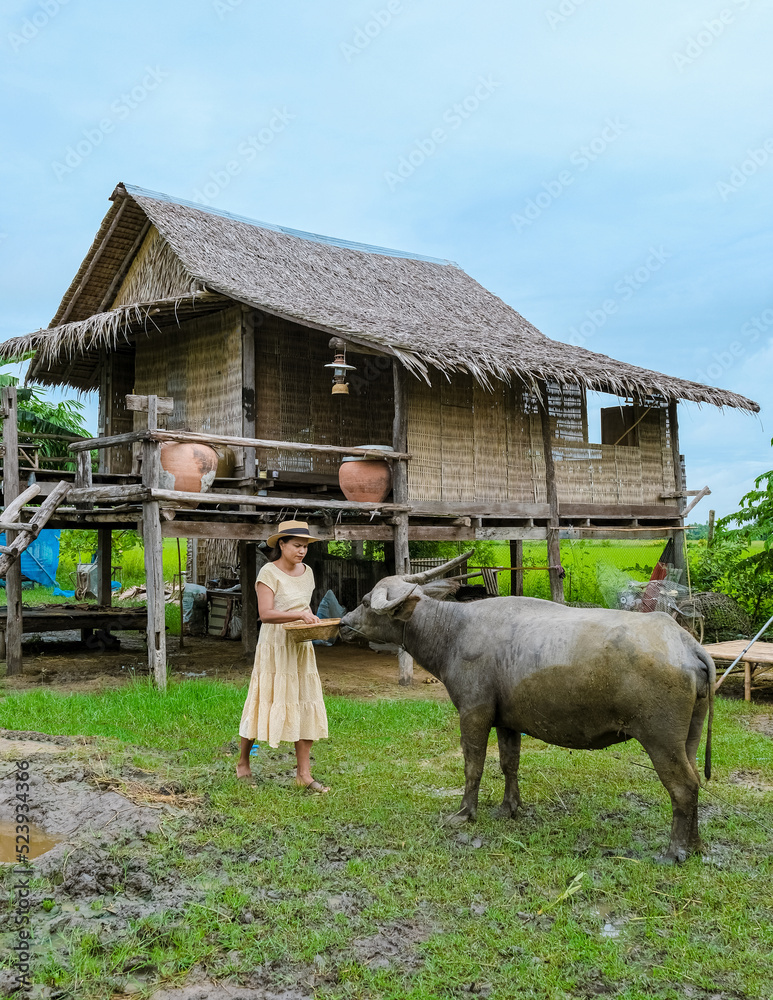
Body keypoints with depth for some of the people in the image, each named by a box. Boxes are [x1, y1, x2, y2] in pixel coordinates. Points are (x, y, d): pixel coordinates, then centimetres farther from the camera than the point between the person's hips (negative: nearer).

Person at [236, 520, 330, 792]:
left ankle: (304, 774, 9)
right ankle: (243, 762, 22)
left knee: (305, 706, 3)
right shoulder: (269, 573, -11)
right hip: (274, 645, -6)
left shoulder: (306, 572, 11)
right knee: (265, 702, 1)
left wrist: (313, 621, 2)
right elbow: (265, 614, -20)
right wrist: (299, 615, -30)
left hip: (301, 647, 6)